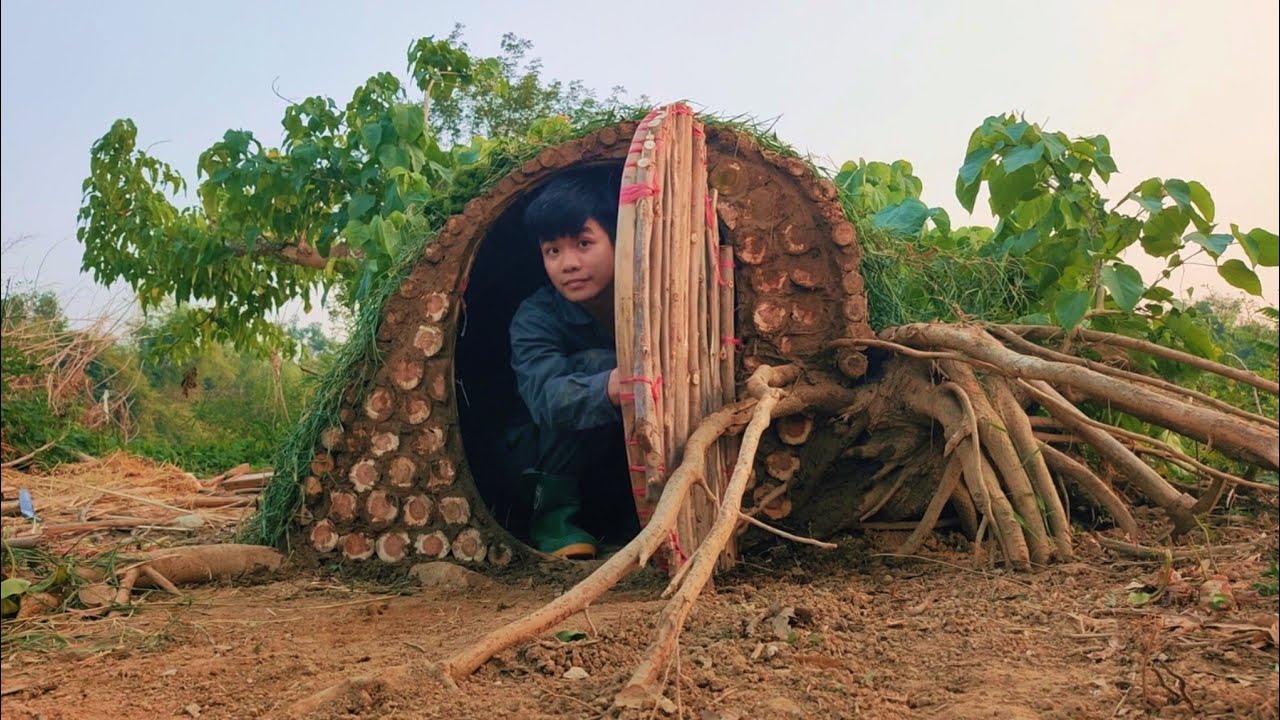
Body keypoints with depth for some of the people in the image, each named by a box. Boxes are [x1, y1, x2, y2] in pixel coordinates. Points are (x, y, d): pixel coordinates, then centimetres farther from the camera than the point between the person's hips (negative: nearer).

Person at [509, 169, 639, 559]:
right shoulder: (536, 318, -17)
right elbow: (546, 395, -37)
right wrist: (611, 387, -58)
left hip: (642, 479, 2)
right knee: (594, 363, -28)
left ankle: (635, 518, -9)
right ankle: (555, 514, -13)